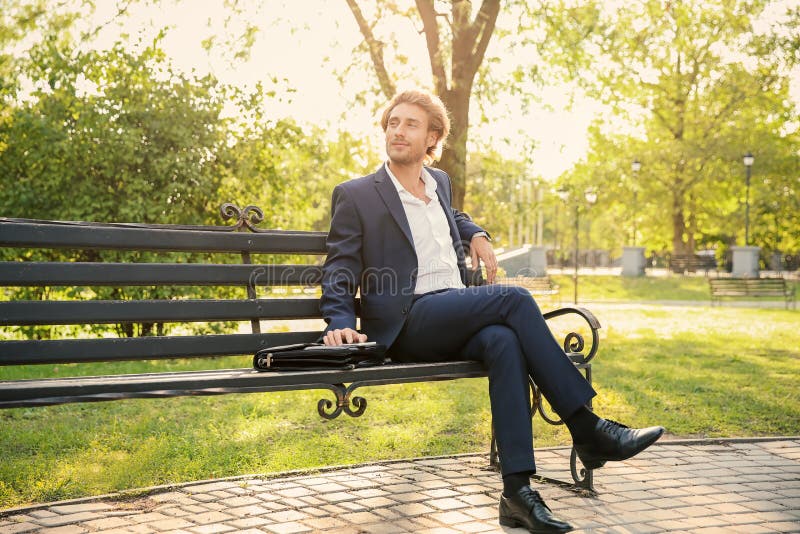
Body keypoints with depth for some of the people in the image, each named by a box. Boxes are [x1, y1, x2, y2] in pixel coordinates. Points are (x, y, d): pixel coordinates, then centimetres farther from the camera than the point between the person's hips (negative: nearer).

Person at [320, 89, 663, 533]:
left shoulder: (440, 181, 21)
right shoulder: (356, 195, 5)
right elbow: (340, 271, 1)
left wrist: (475, 234, 22)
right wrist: (341, 324, -16)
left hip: (459, 321, 5)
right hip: (408, 325, -5)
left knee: (503, 340, -33)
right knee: (514, 299, -28)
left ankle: (517, 488, -37)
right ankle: (587, 429, -24)